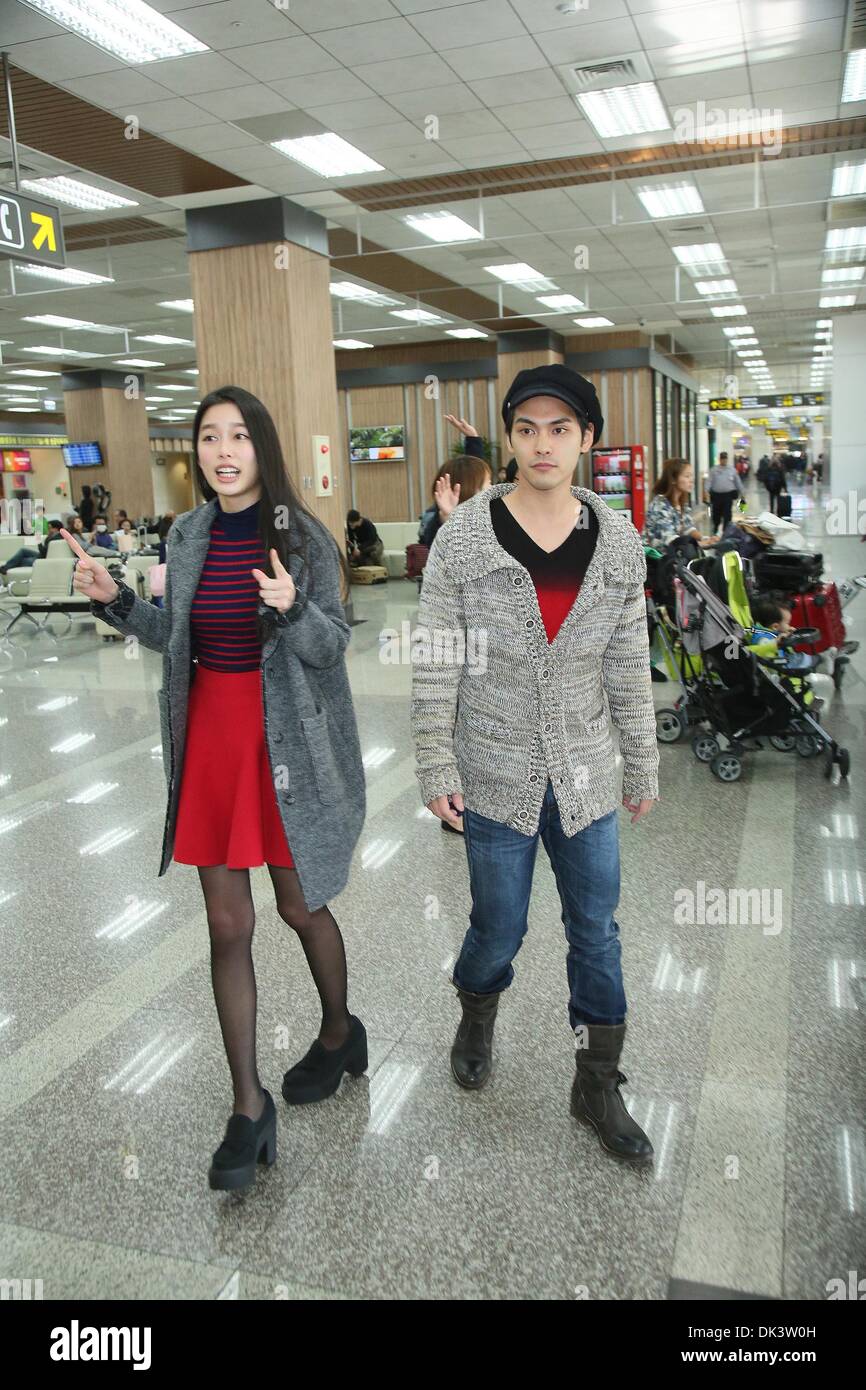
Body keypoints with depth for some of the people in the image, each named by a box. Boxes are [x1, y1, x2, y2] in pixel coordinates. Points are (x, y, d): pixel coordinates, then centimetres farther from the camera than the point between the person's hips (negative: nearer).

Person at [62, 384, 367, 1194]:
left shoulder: (301, 536, -8)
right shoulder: (188, 536, 5)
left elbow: (332, 646, -9)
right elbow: (177, 638, 14)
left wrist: (292, 607, -28)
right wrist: (115, 601, 1)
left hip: (287, 743, -4)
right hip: (210, 736, 4)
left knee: (299, 905, 11)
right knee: (227, 924, 6)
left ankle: (339, 1034, 41)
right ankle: (248, 1107, 19)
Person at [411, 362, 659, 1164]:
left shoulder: (618, 542, -1)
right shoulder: (465, 538, -10)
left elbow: (629, 665, 5)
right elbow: (435, 662, -7)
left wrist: (643, 764, 9)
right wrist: (435, 767, -9)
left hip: (586, 774, 3)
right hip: (496, 775, -2)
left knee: (597, 931, 11)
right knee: (500, 928, 11)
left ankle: (598, 1084, 32)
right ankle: (478, 1017, 46)